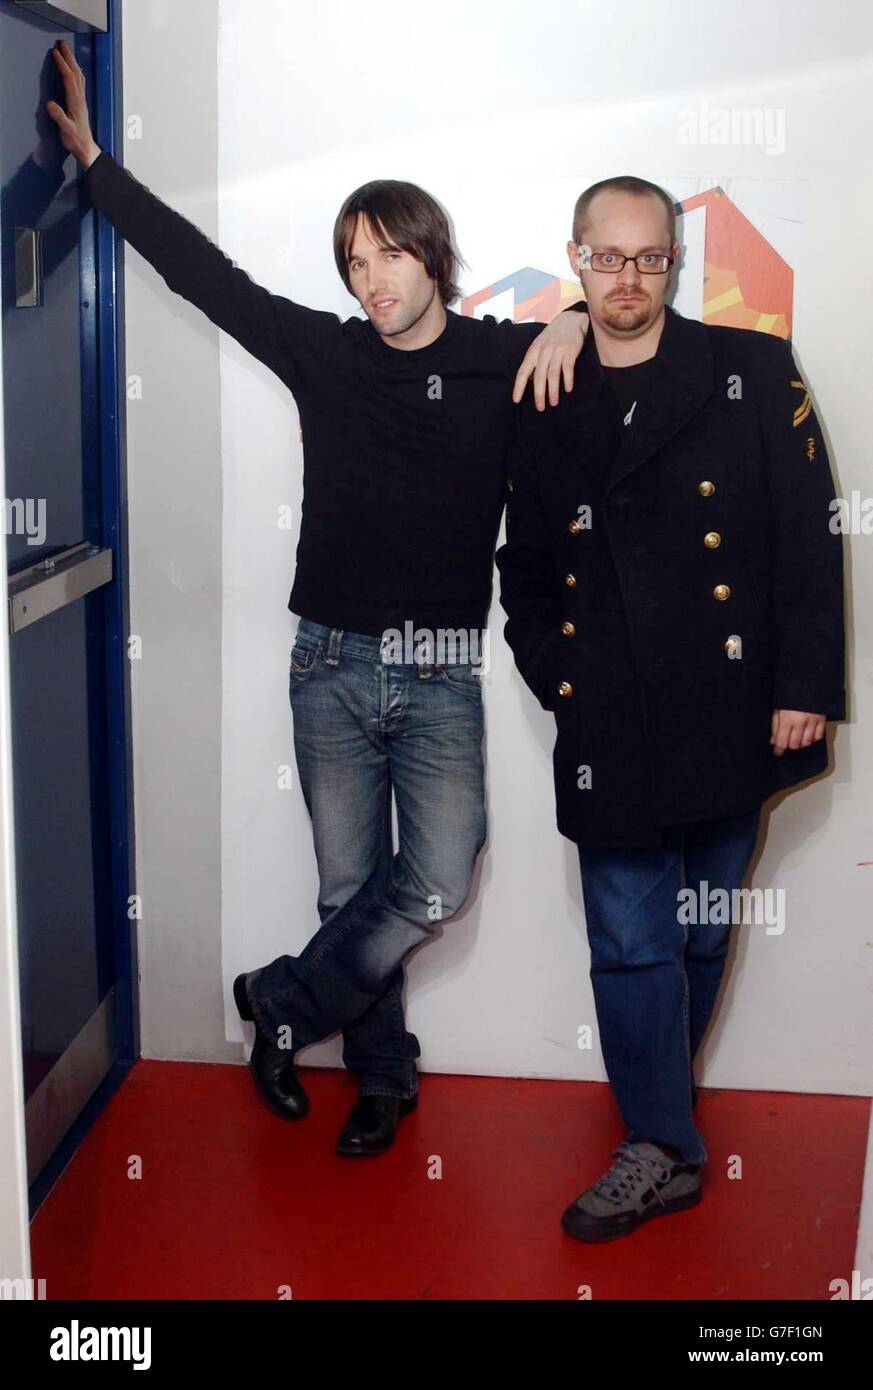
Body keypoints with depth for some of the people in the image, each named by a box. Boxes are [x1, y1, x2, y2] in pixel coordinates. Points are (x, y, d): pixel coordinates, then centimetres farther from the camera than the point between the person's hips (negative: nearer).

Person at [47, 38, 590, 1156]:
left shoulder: (507, 361, -1)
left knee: (434, 887, -9)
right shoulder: (326, 355, 3)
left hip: (442, 676, -1)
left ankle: (282, 1003, 14)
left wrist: (576, 321, -17)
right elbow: (198, 267, 8)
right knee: (351, 888, 8)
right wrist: (95, 161, 12)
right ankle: (381, 1073, 26)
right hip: (332, 665, 1)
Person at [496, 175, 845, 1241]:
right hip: (610, 729, 1)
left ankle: (660, 1099, 31)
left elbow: (808, 537, -2)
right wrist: (553, 675, 2)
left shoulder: (755, 371, 1)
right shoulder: (545, 407, 9)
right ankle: (660, 1148, 15)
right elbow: (525, 570, 16)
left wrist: (805, 687, -7)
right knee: (632, 942, 2)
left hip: (731, 713, -1)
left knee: (701, 933, 12)